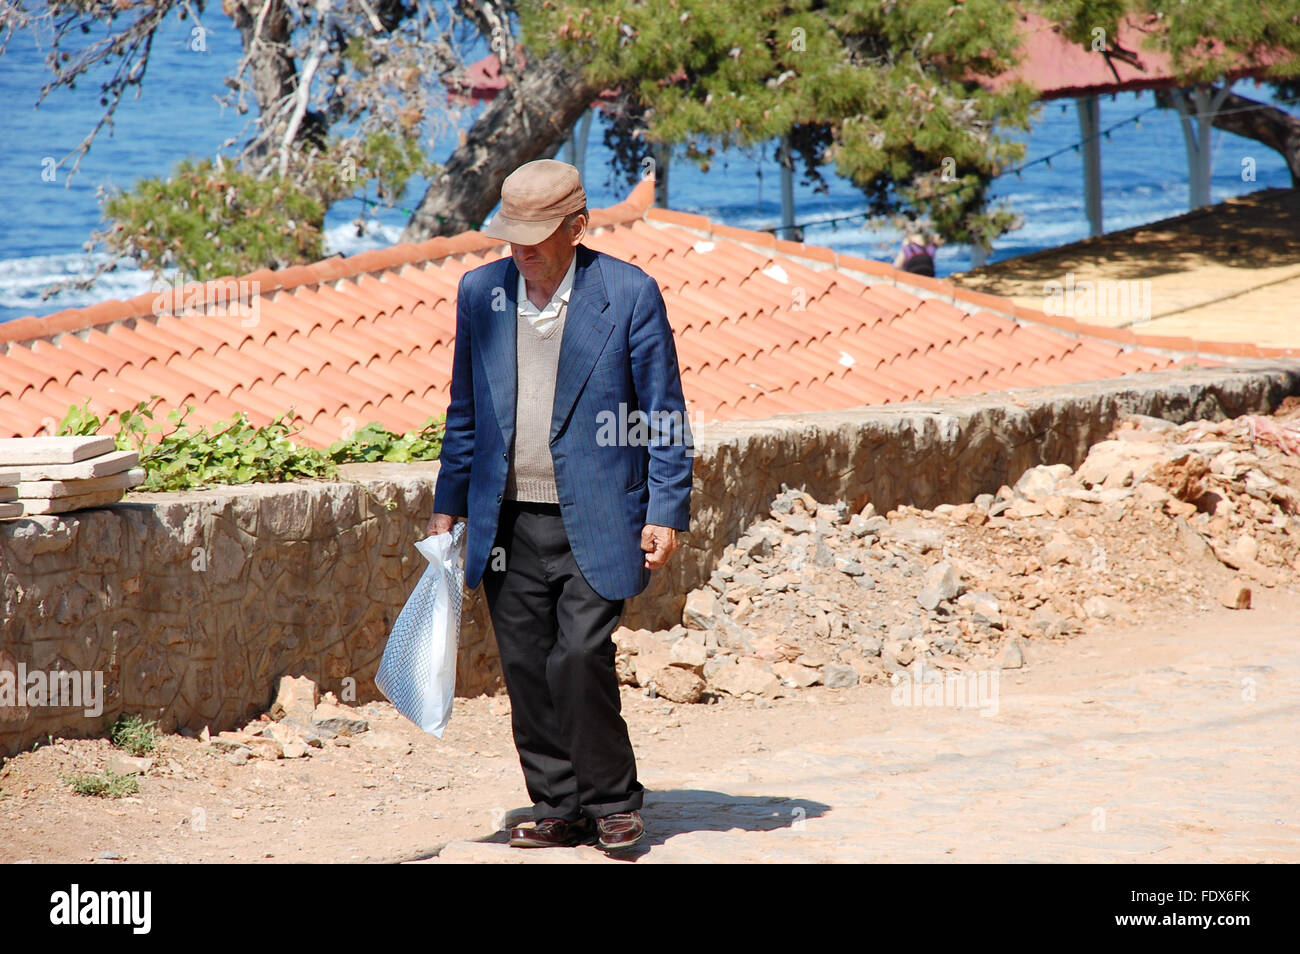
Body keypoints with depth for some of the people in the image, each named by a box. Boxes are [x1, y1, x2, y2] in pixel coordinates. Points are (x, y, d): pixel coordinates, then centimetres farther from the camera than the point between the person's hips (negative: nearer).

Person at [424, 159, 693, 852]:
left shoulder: (630, 294, -5)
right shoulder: (479, 292, 8)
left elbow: (664, 412, -1)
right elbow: (464, 411, 16)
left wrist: (665, 511, -6)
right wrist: (448, 504, 14)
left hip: (594, 523, -4)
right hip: (508, 524, 4)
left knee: (580, 658, -13)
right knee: (527, 669, 4)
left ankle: (612, 802, 5)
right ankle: (558, 808, 16)